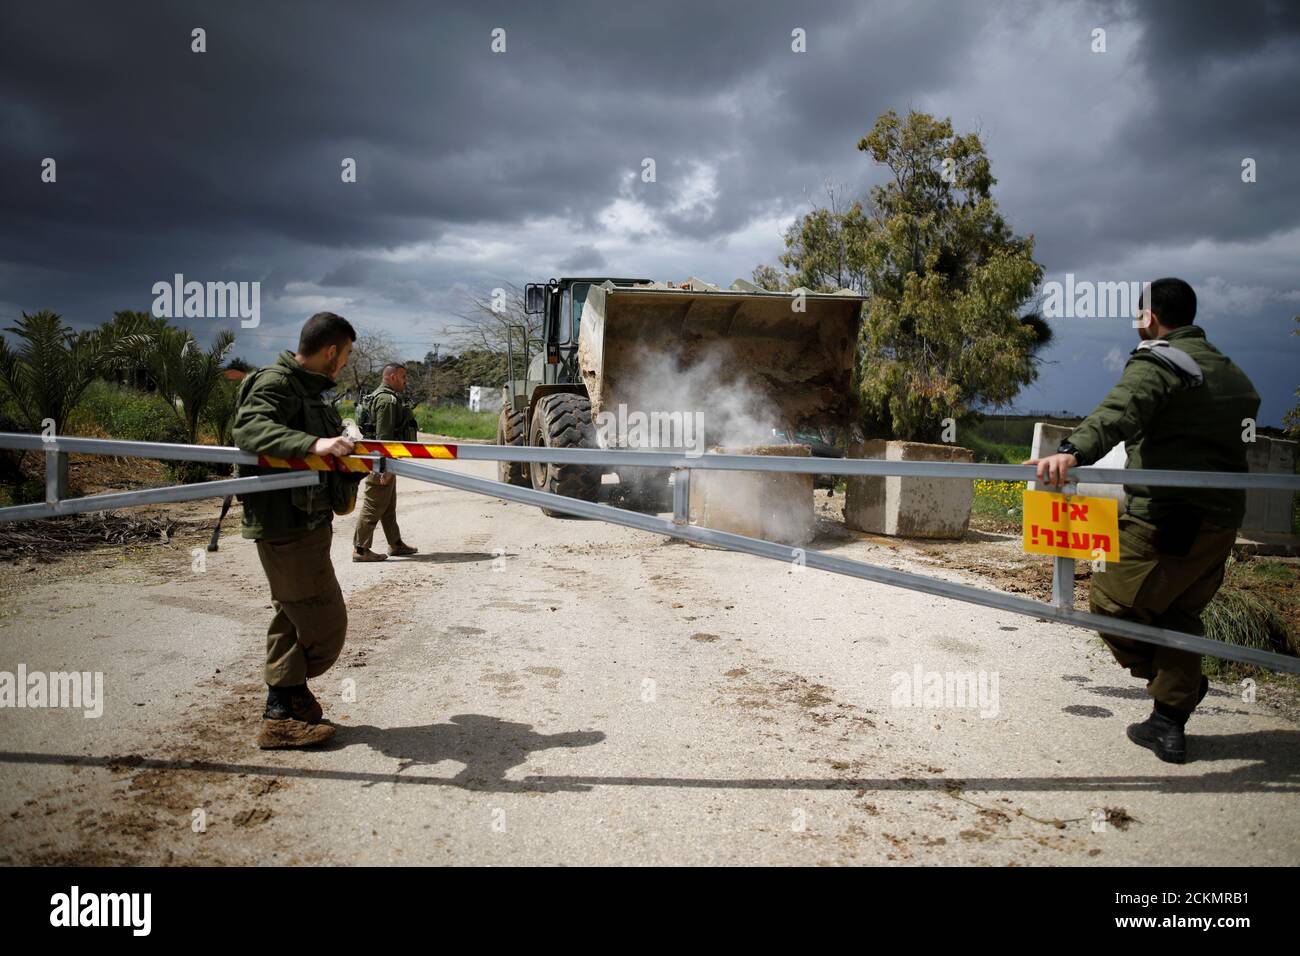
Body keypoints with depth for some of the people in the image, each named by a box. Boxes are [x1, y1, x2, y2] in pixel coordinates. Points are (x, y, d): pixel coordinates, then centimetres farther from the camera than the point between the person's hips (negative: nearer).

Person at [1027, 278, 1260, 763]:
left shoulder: (1157, 362, -9)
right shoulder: (1229, 370, 18)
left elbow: (1120, 412, -29)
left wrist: (1073, 450, -46)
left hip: (1165, 518, -9)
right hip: (1222, 520, 9)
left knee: (1111, 607, 1)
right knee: (1180, 616, 16)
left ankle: (1185, 684, 11)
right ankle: (1170, 723, 18)